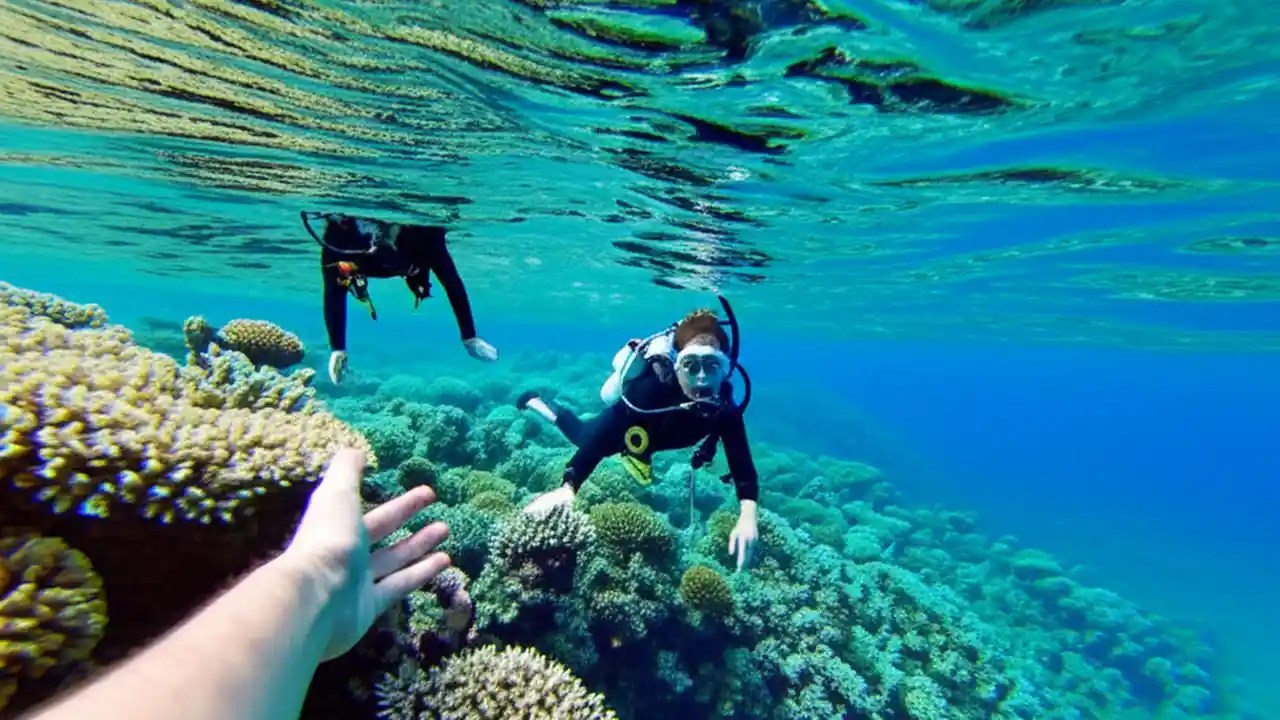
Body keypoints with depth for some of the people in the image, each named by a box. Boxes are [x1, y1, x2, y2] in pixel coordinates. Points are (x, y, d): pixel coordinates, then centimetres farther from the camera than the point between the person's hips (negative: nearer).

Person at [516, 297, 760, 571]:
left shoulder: (724, 409, -39)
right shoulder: (651, 388, -49)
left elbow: (742, 467, -40)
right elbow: (601, 435, -50)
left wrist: (747, 517, -58)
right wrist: (567, 488, -60)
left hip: (649, 434, 4)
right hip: (625, 428, -4)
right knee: (583, 435, 29)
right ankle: (536, 402, 54)